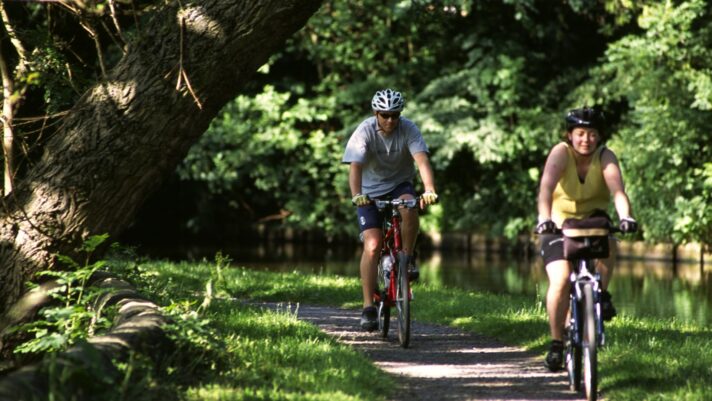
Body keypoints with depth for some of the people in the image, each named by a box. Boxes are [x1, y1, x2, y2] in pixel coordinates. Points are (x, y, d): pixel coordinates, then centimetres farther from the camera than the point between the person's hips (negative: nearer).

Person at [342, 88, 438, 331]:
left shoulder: (408, 129, -17)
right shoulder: (364, 132, -20)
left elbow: (422, 160, -31)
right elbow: (355, 167, -31)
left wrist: (429, 190, -49)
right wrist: (356, 196, -49)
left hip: (400, 185, 1)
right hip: (371, 191, -1)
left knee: (410, 209, -35)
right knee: (372, 245, -17)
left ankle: (407, 258, -11)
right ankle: (368, 307, -13)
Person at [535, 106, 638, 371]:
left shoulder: (605, 157, -14)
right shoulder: (561, 153, -19)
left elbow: (617, 189, -30)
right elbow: (546, 187, -34)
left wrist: (625, 216, -49)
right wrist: (544, 218, -51)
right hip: (560, 224, -1)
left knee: (606, 243, -34)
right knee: (560, 280, -19)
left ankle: (601, 293, -10)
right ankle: (556, 343, -7)